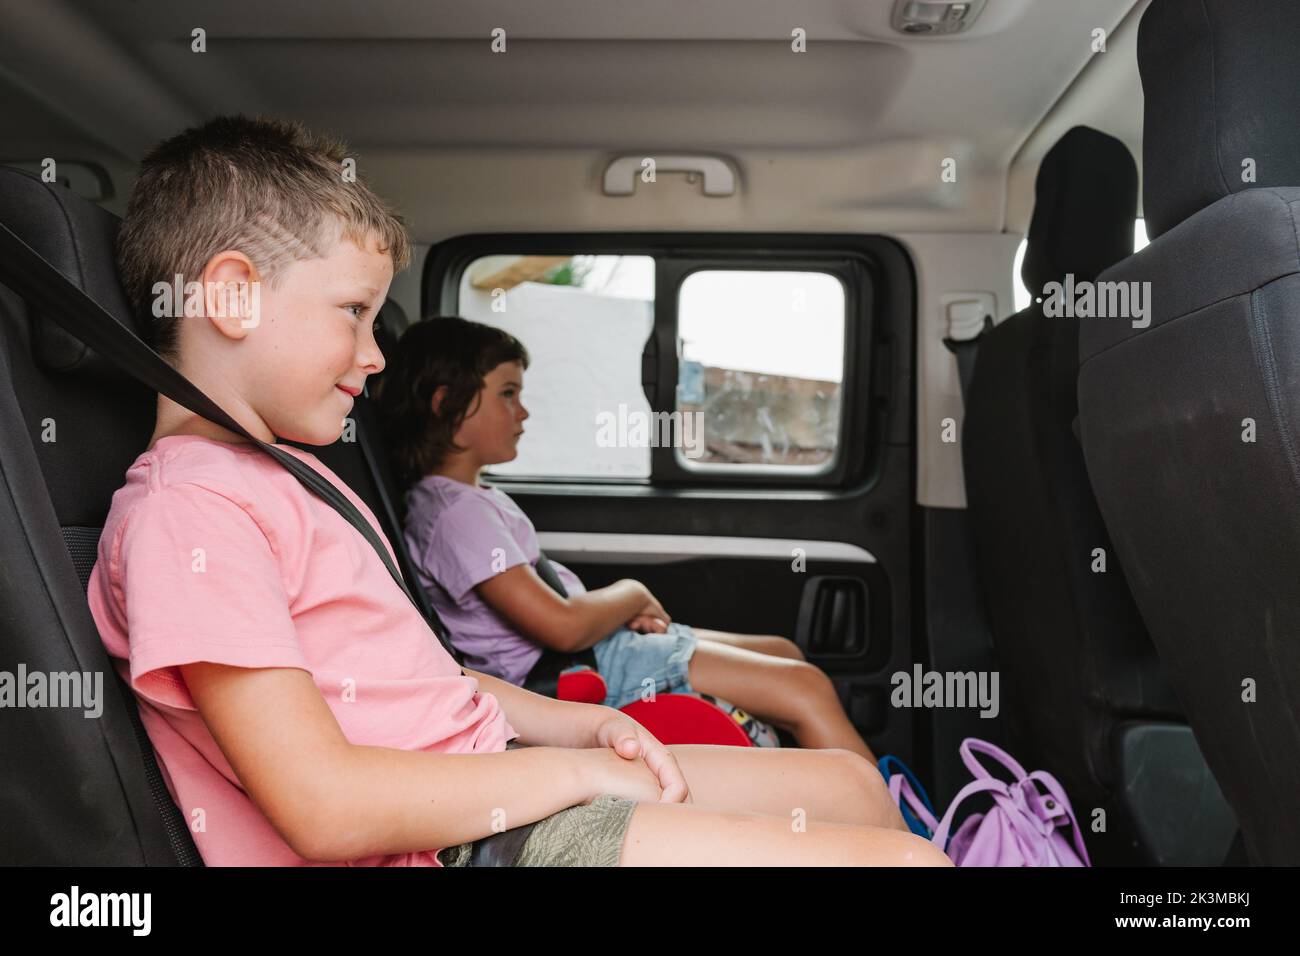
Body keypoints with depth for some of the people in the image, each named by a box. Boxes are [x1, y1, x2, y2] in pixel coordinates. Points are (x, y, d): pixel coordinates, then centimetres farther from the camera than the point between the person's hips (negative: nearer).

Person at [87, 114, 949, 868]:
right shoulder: (185, 510, -15)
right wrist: (569, 769, -13)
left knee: (853, 783, 13)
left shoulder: (292, 475, 17)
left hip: (488, 780, 10)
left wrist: (582, 723, 5)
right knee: (902, 856, -15)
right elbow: (326, 807, -23)